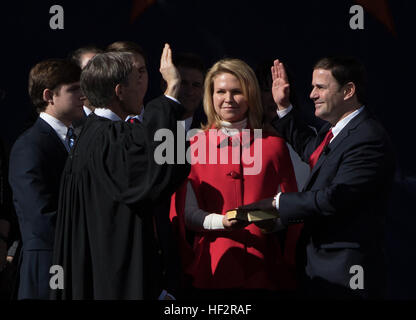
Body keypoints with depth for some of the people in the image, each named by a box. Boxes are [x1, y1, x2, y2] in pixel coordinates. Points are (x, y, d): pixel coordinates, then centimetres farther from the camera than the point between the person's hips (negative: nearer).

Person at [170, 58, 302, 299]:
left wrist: (273, 221, -15)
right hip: (211, 268, 0)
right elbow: (186, 211, 1)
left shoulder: (273, 145, 9)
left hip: (262, 269, 0)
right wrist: (220, 222, -18)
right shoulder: (195, 146, 7)